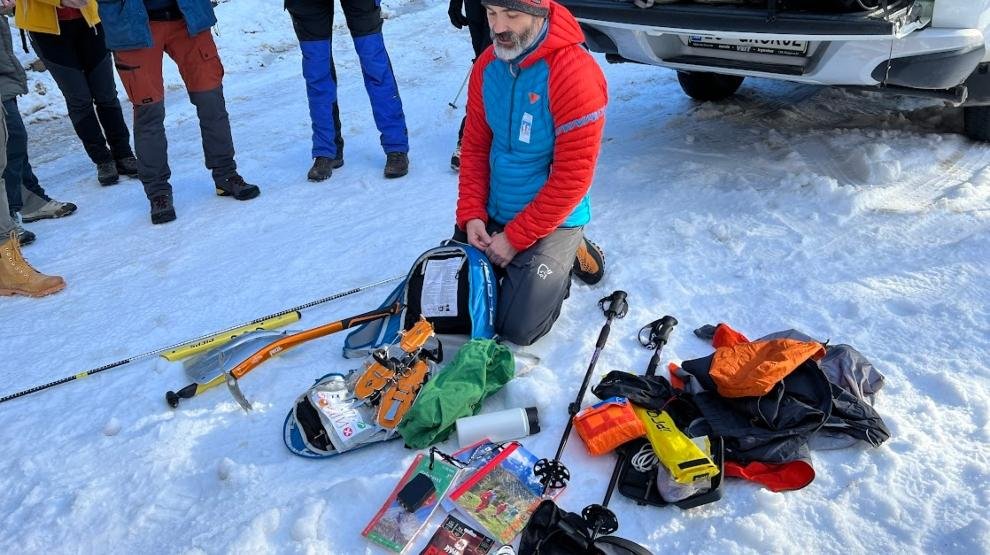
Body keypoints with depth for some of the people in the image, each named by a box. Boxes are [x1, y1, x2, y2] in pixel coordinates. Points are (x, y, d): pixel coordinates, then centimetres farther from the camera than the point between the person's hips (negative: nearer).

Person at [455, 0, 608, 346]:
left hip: (552, 222, -6)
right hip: (491, 214, 6)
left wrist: (516, 238, -18)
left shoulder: (575, 73, -24)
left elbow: (573, 176, -23)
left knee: (517, 329, -8)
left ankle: (567, 254, 16)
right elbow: (474, 145, 5)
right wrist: (471, 214, -8)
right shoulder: (487, 65, -3)